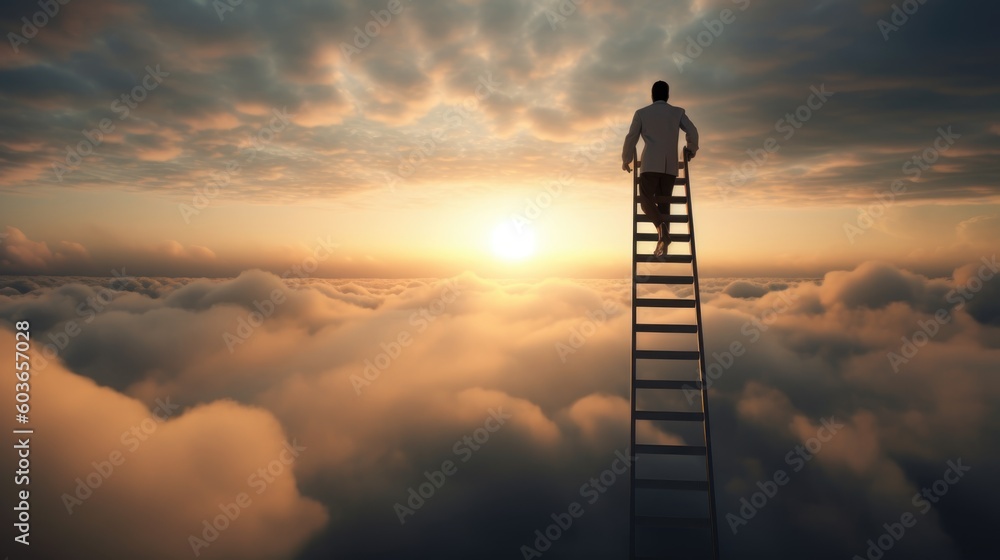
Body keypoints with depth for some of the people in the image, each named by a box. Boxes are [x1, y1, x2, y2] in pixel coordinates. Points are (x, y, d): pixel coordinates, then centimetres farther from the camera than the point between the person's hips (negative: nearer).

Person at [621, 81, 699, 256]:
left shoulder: (641, 113, 10)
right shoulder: (678, 112, 15)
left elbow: (631, 138, 8)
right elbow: (692, 132, 5)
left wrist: (626, 160, 21)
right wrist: (691, 150, 24)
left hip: (650, 163, -3)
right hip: (670, 165, 3)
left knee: (646, 200, -1)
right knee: (663, 202, 11)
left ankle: (661, 226, -31)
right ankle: (663, 245, 2)